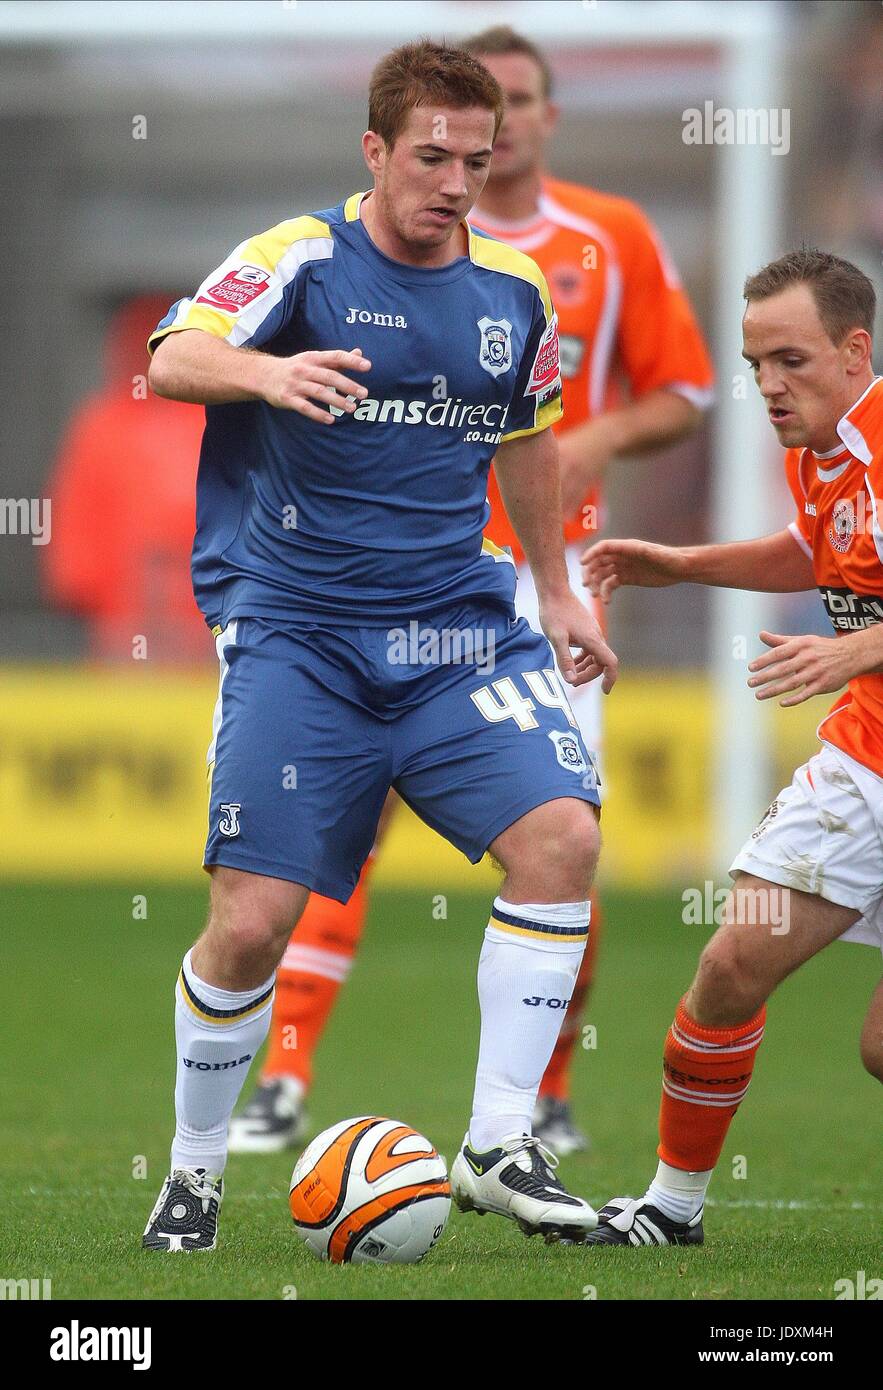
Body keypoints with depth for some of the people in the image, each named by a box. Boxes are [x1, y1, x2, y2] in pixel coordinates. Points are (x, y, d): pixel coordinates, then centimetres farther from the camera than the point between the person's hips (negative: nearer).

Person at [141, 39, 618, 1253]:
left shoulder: (514, 291, 7)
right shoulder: (304, 261, -8)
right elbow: (173, 357, -23)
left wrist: (558, 591, 25)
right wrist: (264, 372, -43)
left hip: (459, 629, 4)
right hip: (295, 636, -4)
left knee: (562, 834, -18)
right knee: (253, 917, -10)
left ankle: (500, 1145, -8)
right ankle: (194, 1171, 13)